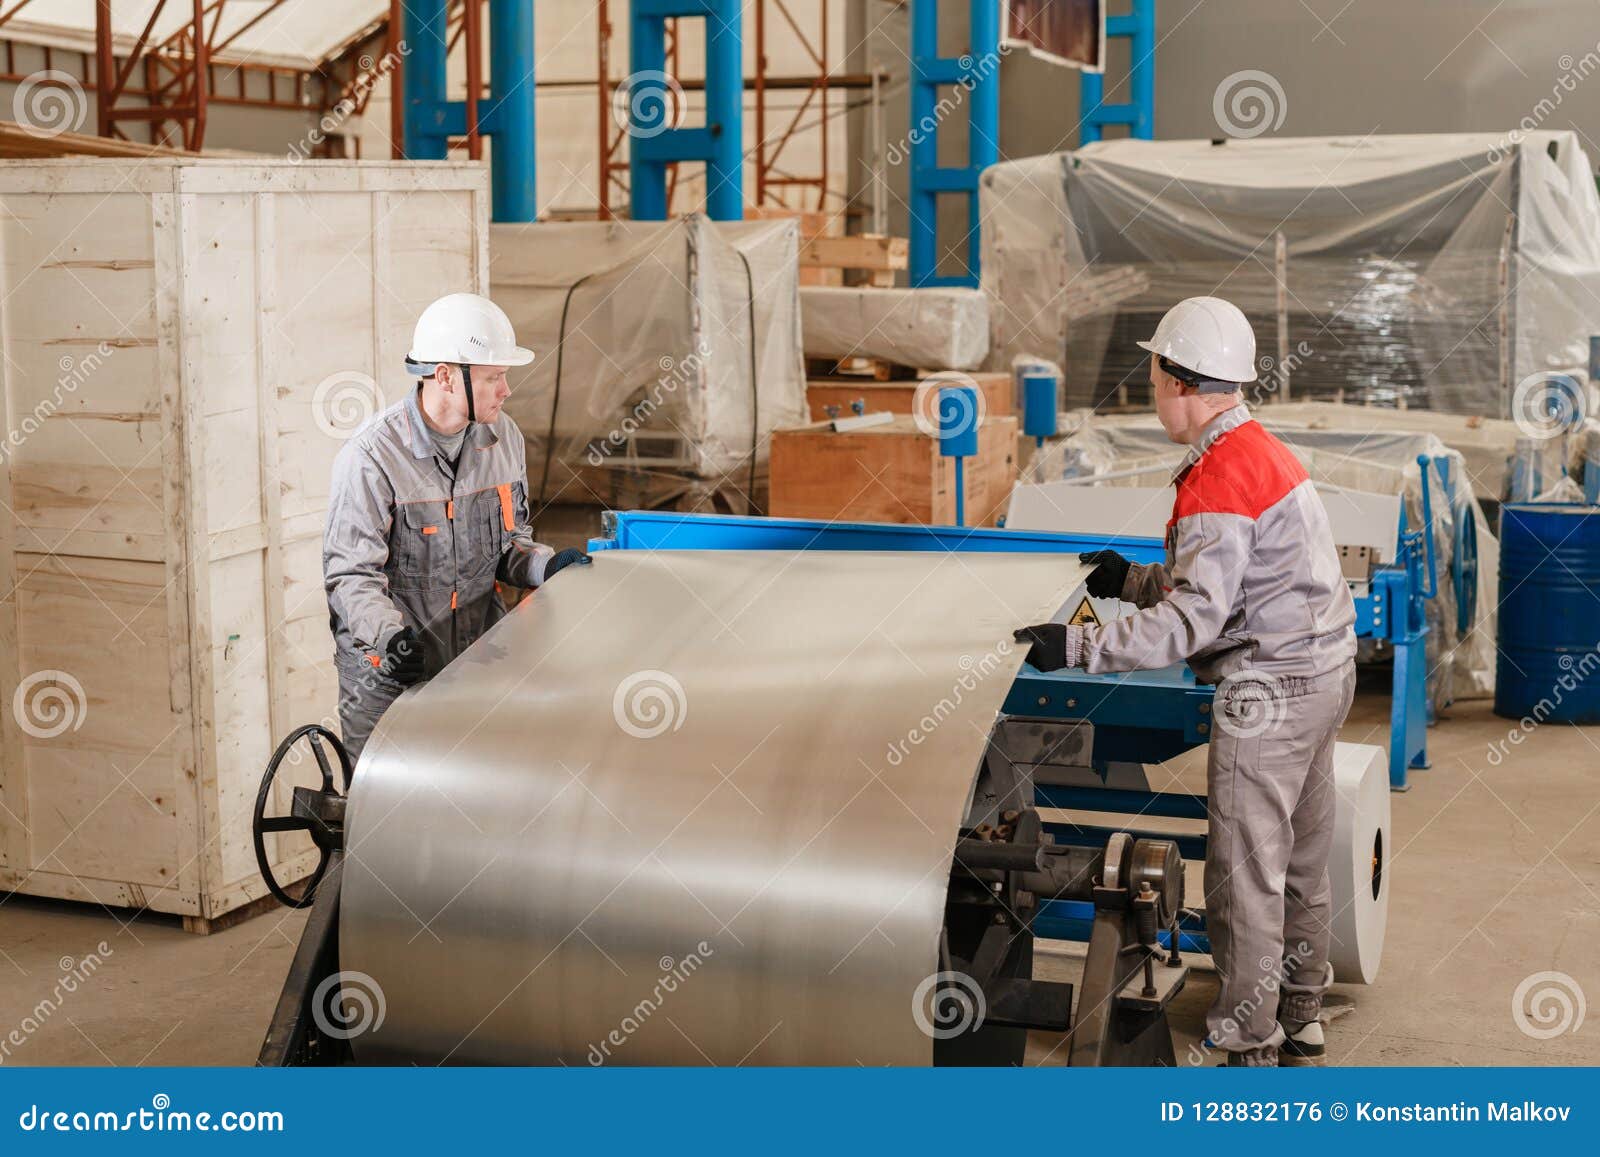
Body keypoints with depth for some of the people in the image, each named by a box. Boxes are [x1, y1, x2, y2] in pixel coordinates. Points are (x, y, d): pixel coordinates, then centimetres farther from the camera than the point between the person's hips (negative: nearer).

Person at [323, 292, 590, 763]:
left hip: (478, 667, 5)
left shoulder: (503, 438, 4)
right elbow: (351, 574, -16)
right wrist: (389, 635, -32)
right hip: (389, 676, -5)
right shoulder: (371, 456, -15)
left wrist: (545, 565, -5)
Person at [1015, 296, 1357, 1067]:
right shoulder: (1261, 449, 11)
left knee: (1245, 873, -4)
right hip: (1320, 669, 11)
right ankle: (1299, 1025, 31)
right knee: (1302, 859, 19)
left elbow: (1197, 615, -27)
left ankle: (1249, 1050, 4)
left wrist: (1080, 648, -29)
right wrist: (1131, 580, 21)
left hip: (1269, 690, -11)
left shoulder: (1218, 481, -21)